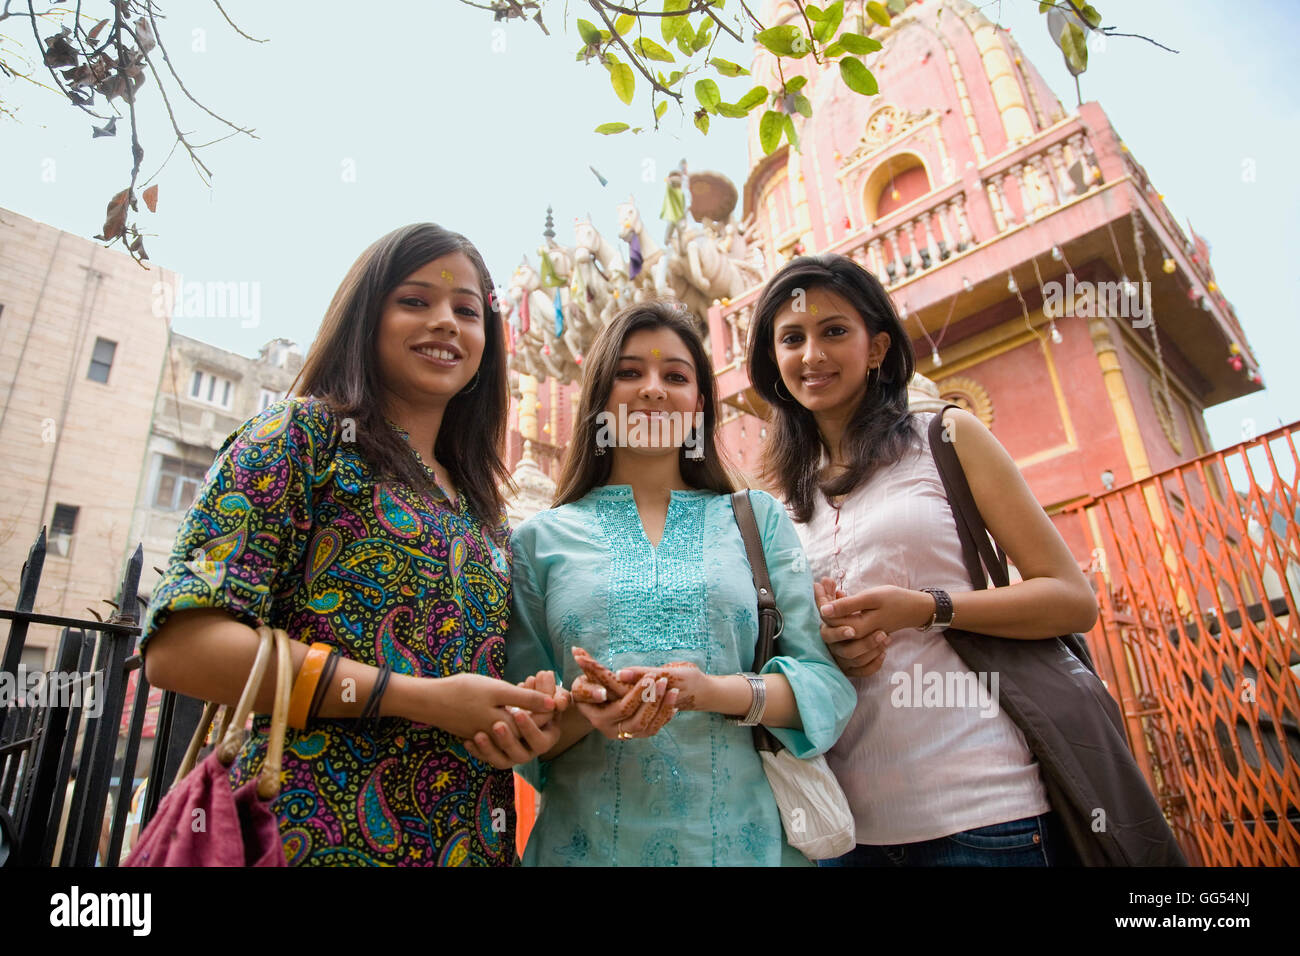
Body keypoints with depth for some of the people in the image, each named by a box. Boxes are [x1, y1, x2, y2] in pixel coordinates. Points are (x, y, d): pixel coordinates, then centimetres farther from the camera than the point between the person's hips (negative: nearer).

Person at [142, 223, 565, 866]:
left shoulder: (482, 506, 12)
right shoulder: (304, 433, -5)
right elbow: (178, 645, -16)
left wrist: (532, 715, -6)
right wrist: (423, 698, -19)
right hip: (313, 834, -6)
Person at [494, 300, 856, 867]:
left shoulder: (758, 518, 3)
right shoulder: (541, 538, 2)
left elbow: (827, 682, -1)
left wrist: (712, 691, -18)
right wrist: (582, 715, -18)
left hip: (744, 835, 1)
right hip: (588, 841, 0)